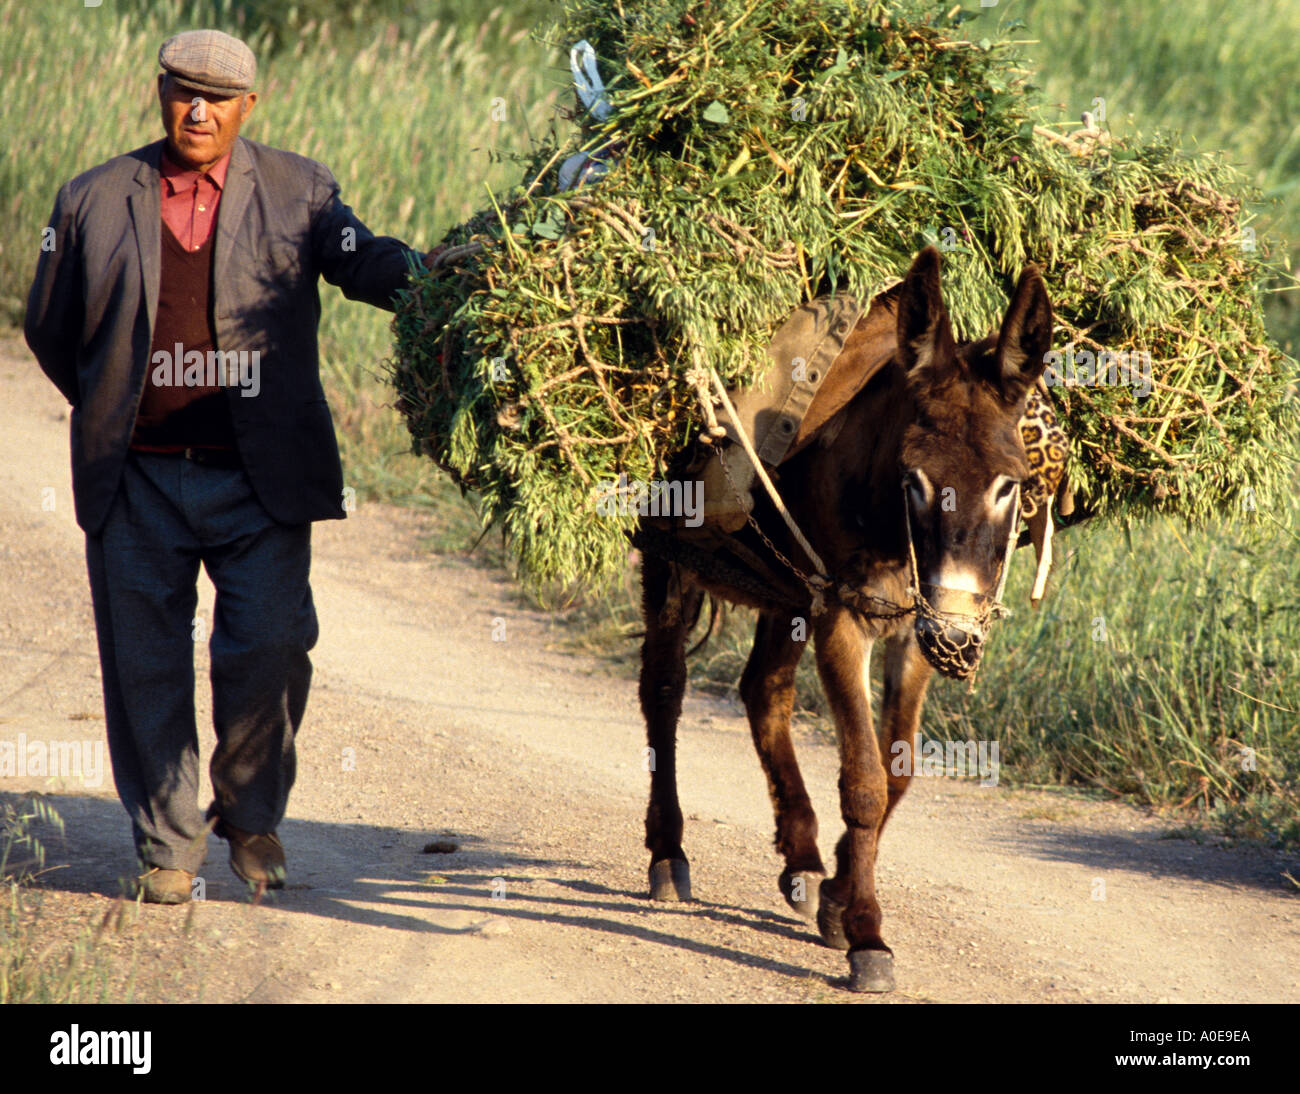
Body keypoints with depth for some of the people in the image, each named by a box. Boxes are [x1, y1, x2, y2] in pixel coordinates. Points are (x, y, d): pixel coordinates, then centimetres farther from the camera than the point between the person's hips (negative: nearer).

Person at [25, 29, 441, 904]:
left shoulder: (296, 192, 5)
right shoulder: (96, 202, 7)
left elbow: (360, 262, -13)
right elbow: (50, 329, 17)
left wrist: (417, 269, -34)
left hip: (257, 478, -1)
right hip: (138, 480, 1)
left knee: (271, 646, -8)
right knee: (147, 663, 3)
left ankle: (253, 817, 16)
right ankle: (168, 845, 17)